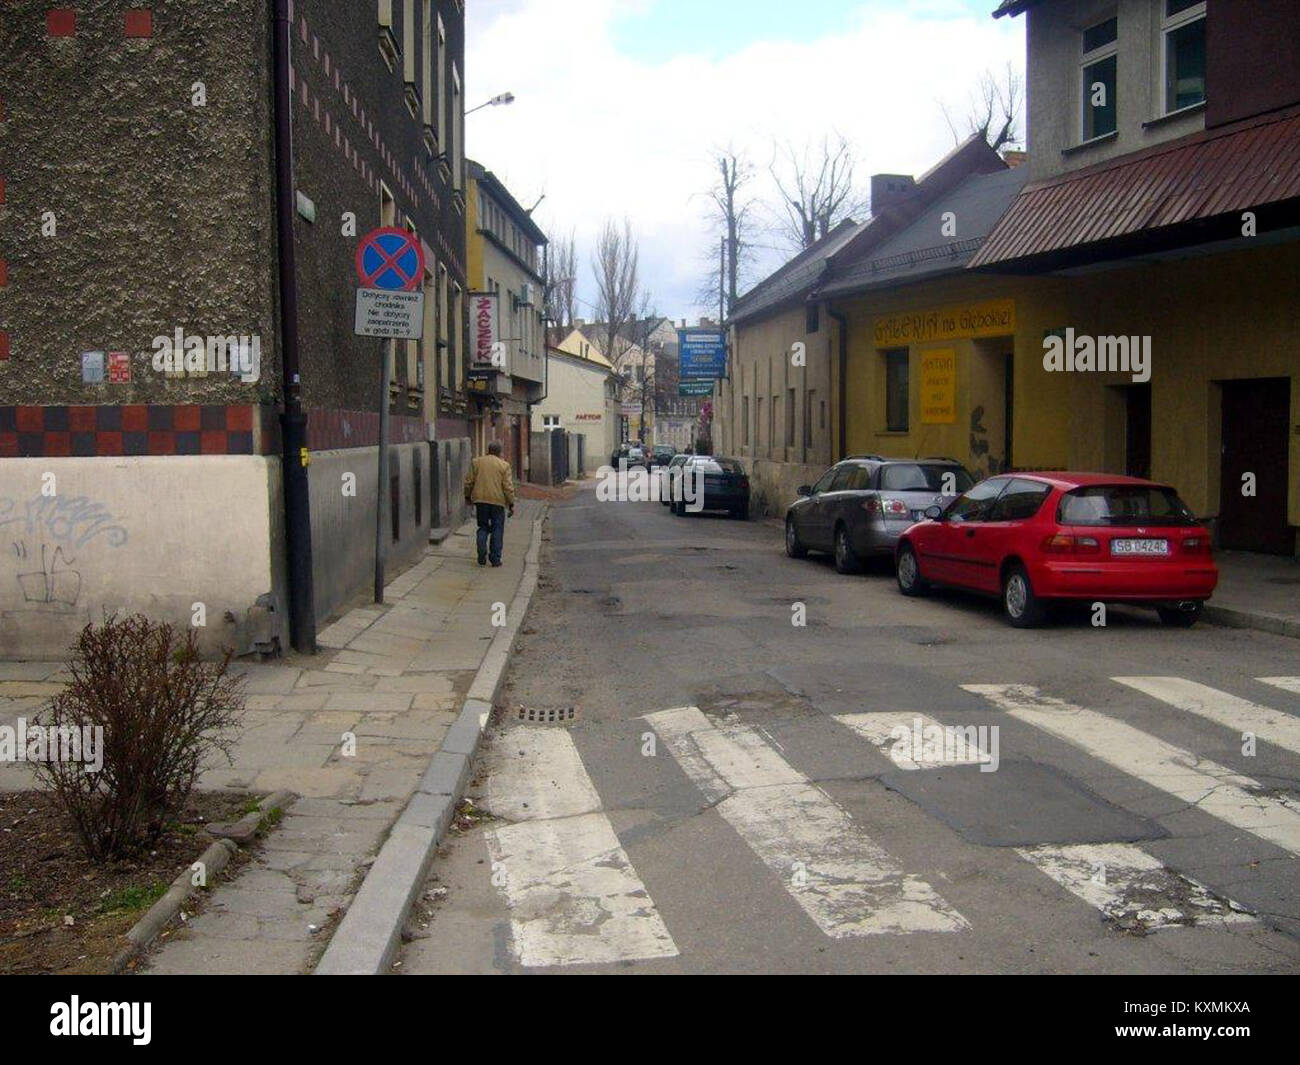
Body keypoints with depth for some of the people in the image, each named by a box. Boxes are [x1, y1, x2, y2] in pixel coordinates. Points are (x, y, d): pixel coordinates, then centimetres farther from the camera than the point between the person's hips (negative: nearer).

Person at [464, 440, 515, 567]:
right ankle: (495, 559, 3)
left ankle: (482, 557, 6)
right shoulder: (504, 465, -3)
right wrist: (511, 504, 1)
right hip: (497, 501, -2)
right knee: (497, 529, 6)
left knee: (483, 528, 12)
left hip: (480, 500, 2)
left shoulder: (476, 462, 4)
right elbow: (508, 486, -5)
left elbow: (469, 481, 6)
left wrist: (467, 496, 20)